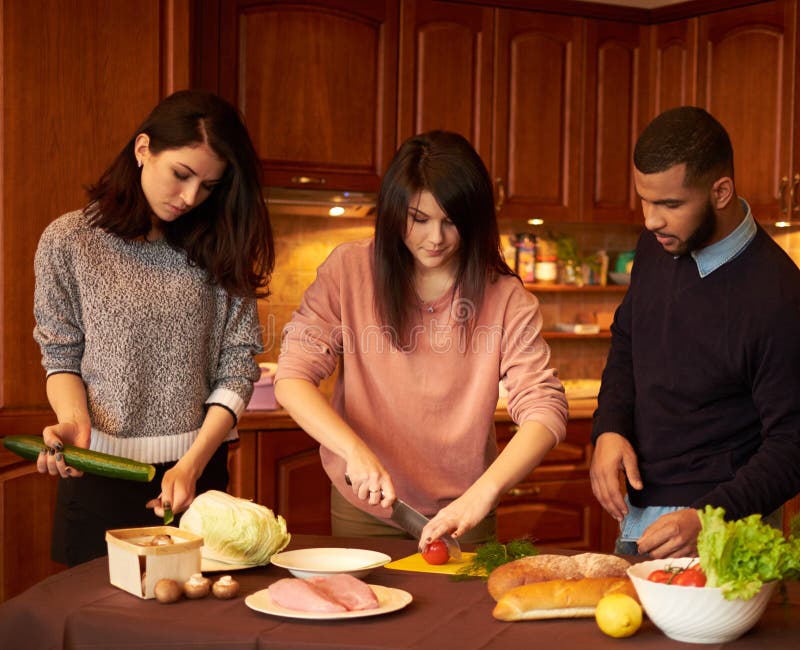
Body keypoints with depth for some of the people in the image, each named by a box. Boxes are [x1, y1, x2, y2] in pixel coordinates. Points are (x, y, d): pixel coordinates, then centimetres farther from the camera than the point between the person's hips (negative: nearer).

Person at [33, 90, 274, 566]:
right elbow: (62, 358, 2)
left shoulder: (218, 250, 0)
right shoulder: (69, 242, -3)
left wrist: (192, 464, -14)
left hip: (200, 469, 1)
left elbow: (237, 370, -3)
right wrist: (75, 422, -18)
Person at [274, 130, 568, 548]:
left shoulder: (504, 298, -12)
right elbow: (292, 378, -12)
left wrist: (483, 493, -35)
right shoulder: (349, 270, -10)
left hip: (461, 514, 0)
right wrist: (354, 449, -29)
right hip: (362, 508, 1)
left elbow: (544, 410, -19)